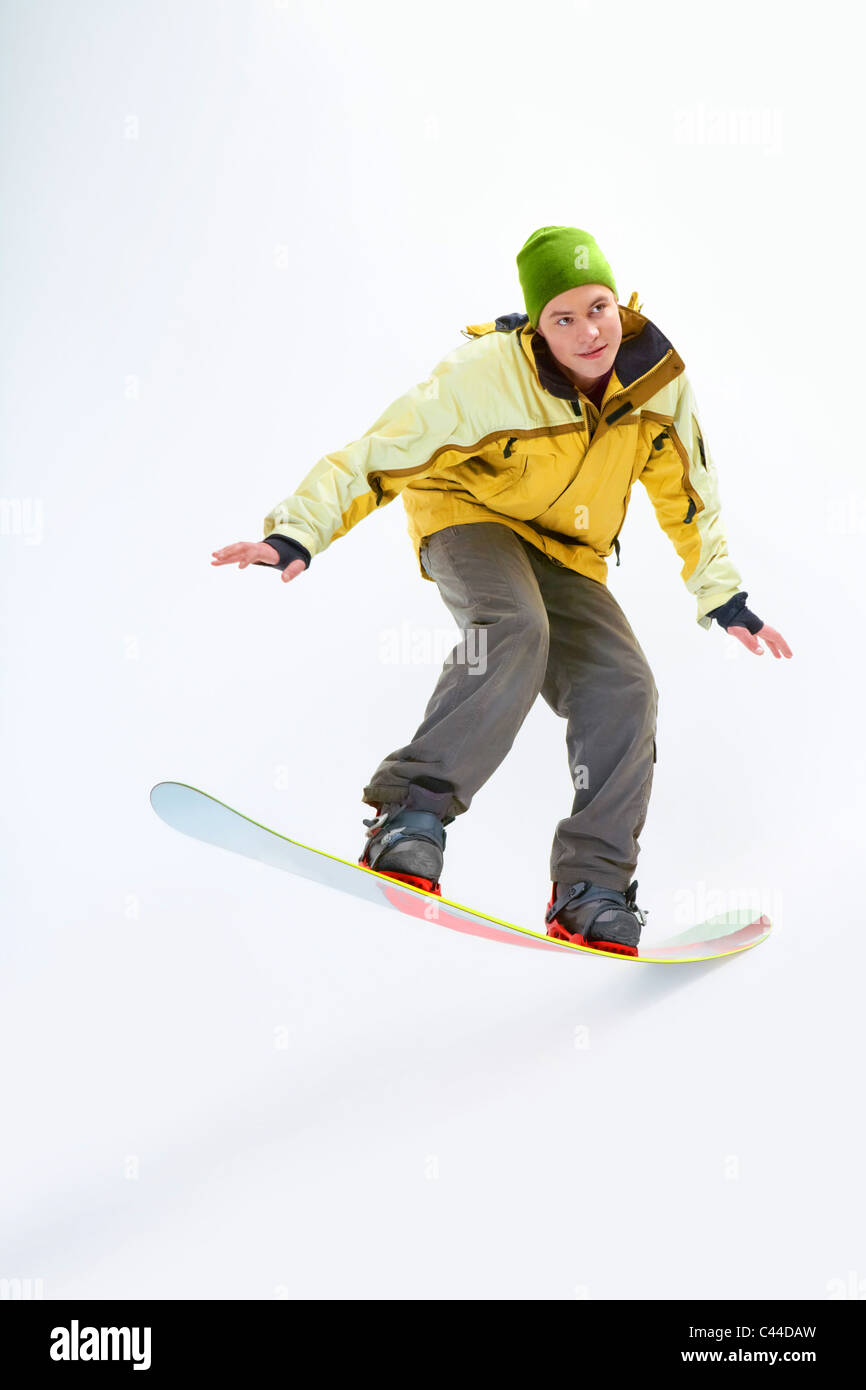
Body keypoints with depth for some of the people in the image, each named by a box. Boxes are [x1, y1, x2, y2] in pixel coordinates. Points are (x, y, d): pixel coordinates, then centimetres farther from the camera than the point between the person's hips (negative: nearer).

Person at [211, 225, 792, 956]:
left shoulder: (660, 376, -12)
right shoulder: (485, 375, -26)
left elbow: (687, 493, 4)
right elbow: (378, 458, -24)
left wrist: (722, 595, 8)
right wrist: (298, 532, -37)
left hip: (567, 554, 5)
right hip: (471, 519, -4)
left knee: (624, 691, -15)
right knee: (514, 628, -37)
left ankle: (590, 893, -6)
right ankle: (411, 814, -35)